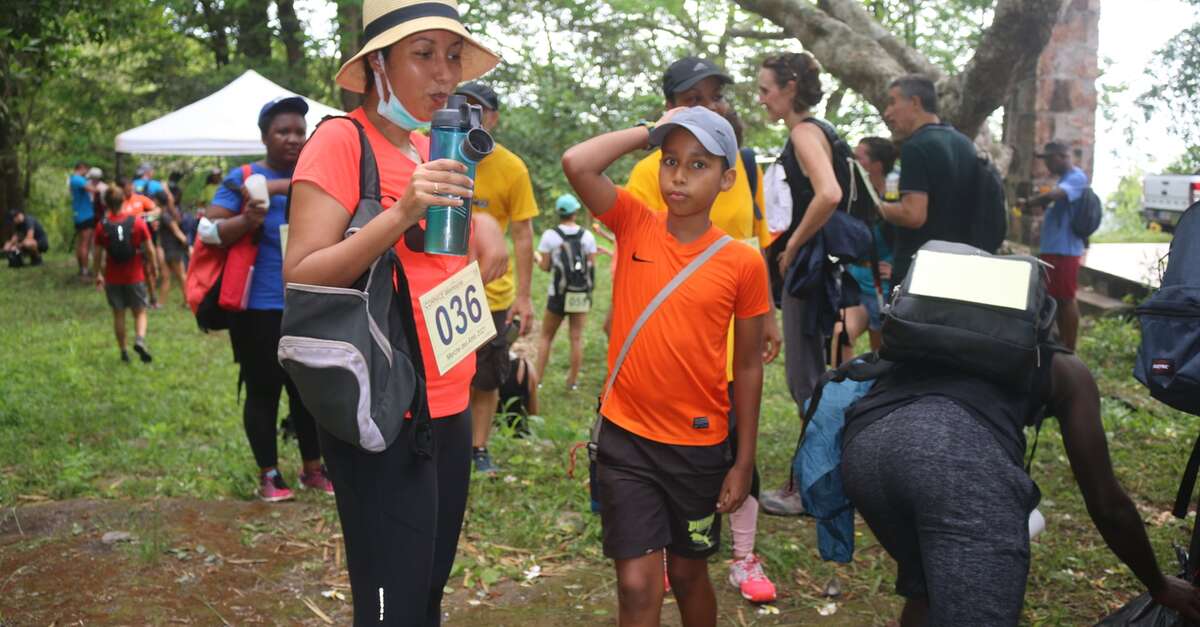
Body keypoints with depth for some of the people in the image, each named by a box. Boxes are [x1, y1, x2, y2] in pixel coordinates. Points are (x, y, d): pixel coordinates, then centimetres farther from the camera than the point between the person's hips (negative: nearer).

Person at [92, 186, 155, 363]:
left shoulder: (102, 226, -6)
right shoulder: (137, 222, -8)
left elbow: (98, 254, -1)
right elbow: (149, 250, -7)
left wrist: (98, 274, 13)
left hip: (113, 278, 1)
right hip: (135, 276, -1)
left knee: (118, 314, 12)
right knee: (140, 312, 9)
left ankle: (123, 351, 17)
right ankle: (140, 340, -17)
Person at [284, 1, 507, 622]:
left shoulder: (432, 150, 11)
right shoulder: (340, 140, -11)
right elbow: (300, 278, -19)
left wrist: (482, 225, 2)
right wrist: (402, 214, -29)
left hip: (449, 407, 8)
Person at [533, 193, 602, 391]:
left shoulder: (550, 235, -8)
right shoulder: (587, 235, -3)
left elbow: (545, 267, -7)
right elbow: (592, 266, -1)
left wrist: (537, 259, 14)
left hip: (558, 293, -1)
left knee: (546, 336, 12)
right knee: (576, 338, 8)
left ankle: (538, 378, 12)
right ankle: (573, 380, 13)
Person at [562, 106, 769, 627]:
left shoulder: (743, 262, -7)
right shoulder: (633, 225, -4)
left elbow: (748, 366, -1)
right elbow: (576, 164, -21)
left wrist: (744, 461, 0)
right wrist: (649, 131, -10)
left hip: (699, 445, 0)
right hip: (625, 437, 0)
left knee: (688, 573, 18)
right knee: (638, 584, 0)